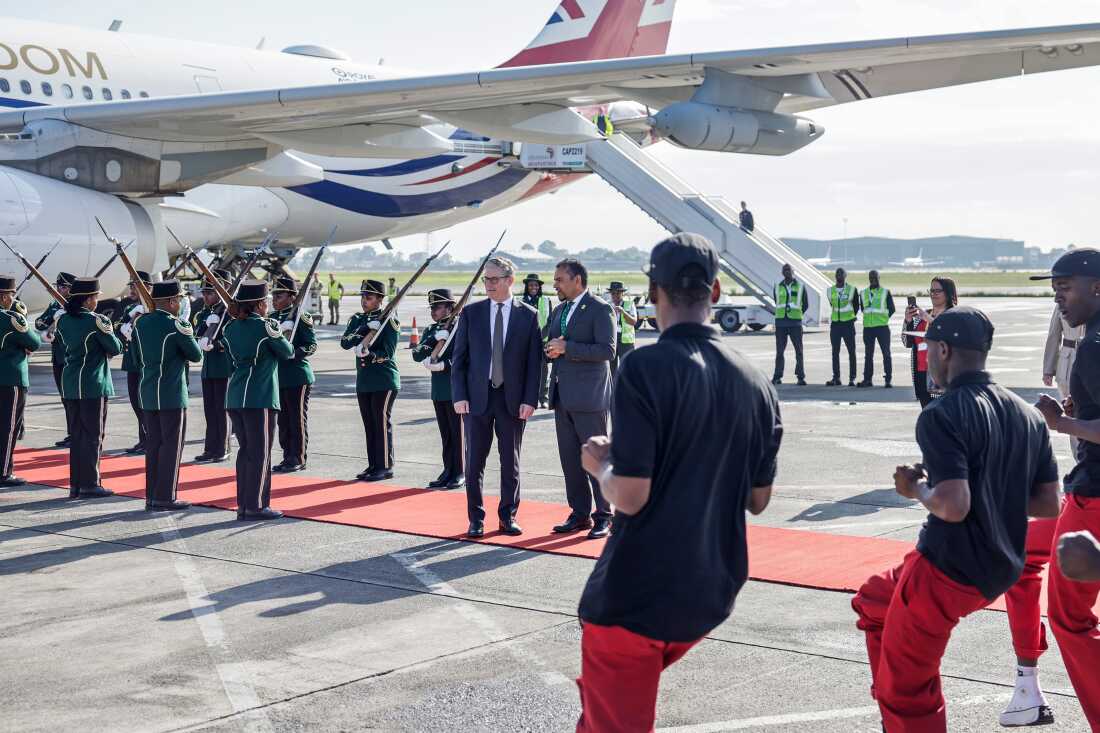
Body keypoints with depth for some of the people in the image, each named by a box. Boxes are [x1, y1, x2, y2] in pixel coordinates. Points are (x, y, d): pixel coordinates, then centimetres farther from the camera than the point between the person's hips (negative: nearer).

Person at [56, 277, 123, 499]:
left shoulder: (63, 320, 6)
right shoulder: (97, 321, -15)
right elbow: (115, 349, -8)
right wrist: (111, 338, 14)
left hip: (70, 384, 7)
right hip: (93, 385, -7)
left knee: (77, 434, 13)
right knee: (93, 436, 0)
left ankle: (75, 484, 16)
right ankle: (90, 485, 2)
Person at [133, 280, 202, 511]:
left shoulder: (140, 323, 8)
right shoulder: (176, 325, -13)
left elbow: (136, 359, 16)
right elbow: (196, 356, -4)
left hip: (147, 393, 7)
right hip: (172, 394, -7)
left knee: (153, 444, 12)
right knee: (171, 445, 0)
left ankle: (151, 496, 15)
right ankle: (165, 498, 0)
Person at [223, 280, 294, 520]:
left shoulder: (230, 327, 9)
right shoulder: (265, 326, -10)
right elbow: (287, 353, 2)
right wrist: (277, 336, 18)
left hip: (234, 397, 7)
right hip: (260, 398, -7)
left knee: (245, 450, 14)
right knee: (260, 453, -1)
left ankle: (243, 504, 17)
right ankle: (255, 506, 1)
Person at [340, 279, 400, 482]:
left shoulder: (389, 321, -6)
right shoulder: (358, 319, 12)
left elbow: (388, 353, -12)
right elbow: (345, 342, -4)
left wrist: (370, 355, -28)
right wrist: (365, 330, -18)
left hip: (384, 381, -6)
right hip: (363, 381, 6)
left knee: (382, 423, -5)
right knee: (369, 425, 9)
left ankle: (386, 467, -1)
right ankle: (373, 465, 16)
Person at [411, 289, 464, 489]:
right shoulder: (430, 331, 12)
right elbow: (417, 355, 0)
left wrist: (444, 365, -21)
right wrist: (434, 339, -14)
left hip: (455, 389, -6)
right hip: (438, 390, 6)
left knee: (457, 433, 0)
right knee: (445, 434, 11)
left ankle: (460, 474, 6)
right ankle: (449, 471, 17)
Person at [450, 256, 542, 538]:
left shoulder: (528, 315, 1)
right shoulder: (471, 313, 4)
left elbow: (535, 361, 0)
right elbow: (459, 359, 4)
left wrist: (530, 399, -7)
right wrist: (459, 396, -5)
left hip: (513, 399, 0)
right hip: (477, 397, 1)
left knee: (511, 461, 8)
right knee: (474, 461, 2)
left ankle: (508, 516, 19)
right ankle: (476, 518, 12)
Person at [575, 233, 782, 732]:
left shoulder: (646, 368, -17)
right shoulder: (754, 382, 1)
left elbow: (630, 496, -21)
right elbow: (758, 500, 8)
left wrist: (600, 464, 0)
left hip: (637, 594, -6)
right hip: (711, 592, 6)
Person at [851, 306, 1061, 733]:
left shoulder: (943, 416, -18)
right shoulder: (1028, 415, 6)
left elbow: (953, 506, -27)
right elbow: (1050, 504, 8)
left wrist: (916, 488, -7)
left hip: (949, 570, -9)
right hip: (1002, 569, 9)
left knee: (905, 689, 5)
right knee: (874, 600, 30)